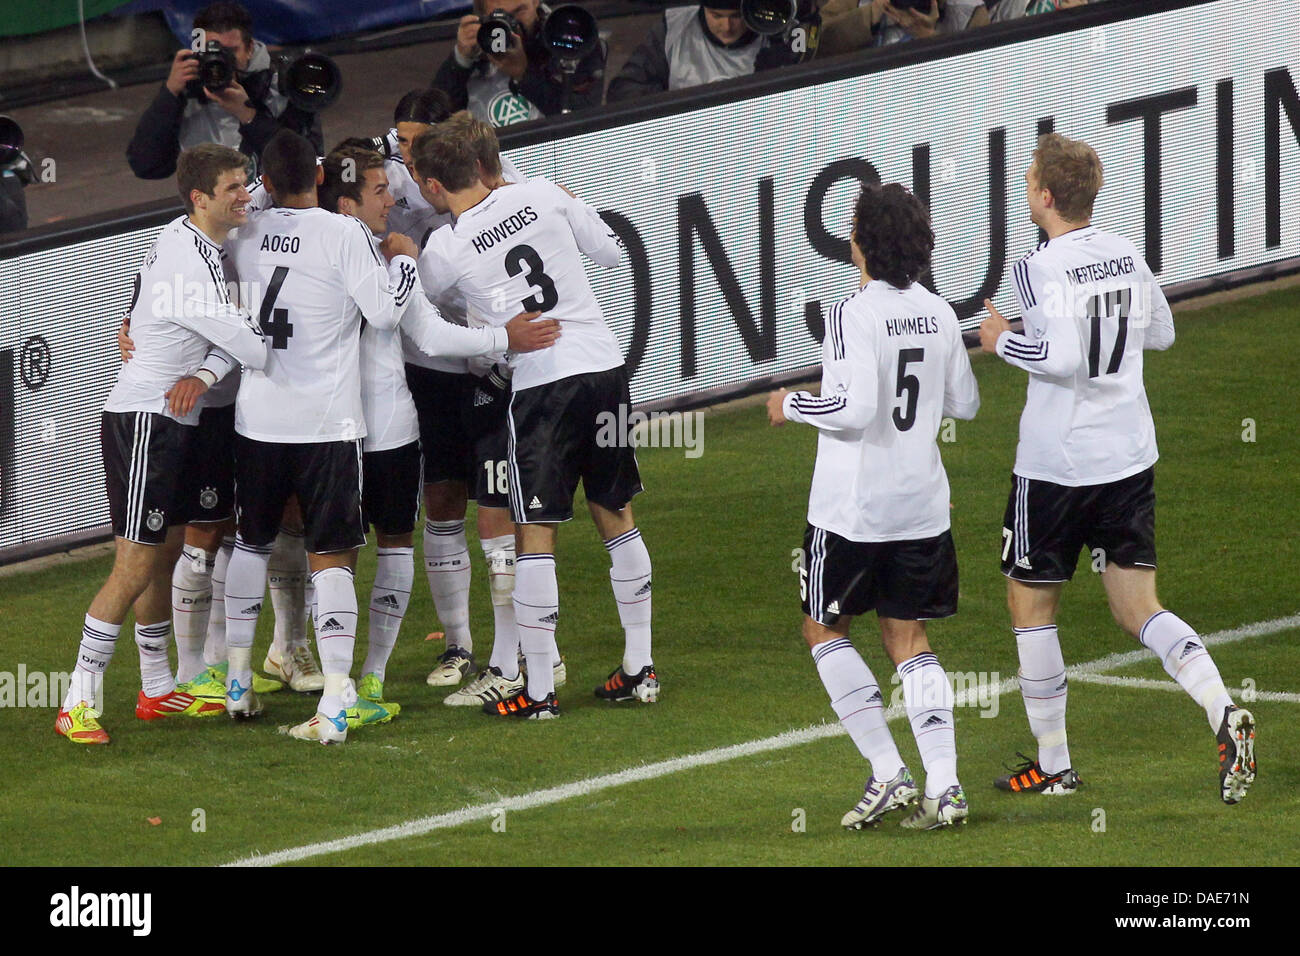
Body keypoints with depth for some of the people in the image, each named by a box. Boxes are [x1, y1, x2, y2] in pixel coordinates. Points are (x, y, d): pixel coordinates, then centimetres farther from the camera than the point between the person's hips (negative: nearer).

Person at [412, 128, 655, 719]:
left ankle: (538, 692, 1)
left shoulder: (445, 249, -7)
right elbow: (612, 253, 11)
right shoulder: (543, 195, 1)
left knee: (535, 536, 1)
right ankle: (639, 669, 23)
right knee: (616, 516, 16)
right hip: (605, 365, 4)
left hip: (541, 383, -4)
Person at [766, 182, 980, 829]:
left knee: (824, 629, 11)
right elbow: (965, 403, 13)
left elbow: (854, 408, -25)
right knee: (907, 636, 13)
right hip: (923, 503, 6)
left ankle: (887, 773, 0)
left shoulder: (855, 316, -17)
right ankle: (943, 785, -1)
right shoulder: (939, 314, 4)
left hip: (853, 508, -6)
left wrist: (793, 404, -7)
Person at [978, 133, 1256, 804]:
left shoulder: (1044, 269, -16)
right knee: (1138, 610, 9)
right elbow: (1161, 333, 19)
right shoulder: (1126, 255, 6)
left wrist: (1005, 341, -11)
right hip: (1130, 458, 6)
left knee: (1030, 604, 11)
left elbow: (1062, 357, -27)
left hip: (1057, 465, -6)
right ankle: (1226, 717, -15)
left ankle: (1053, 766, 15)